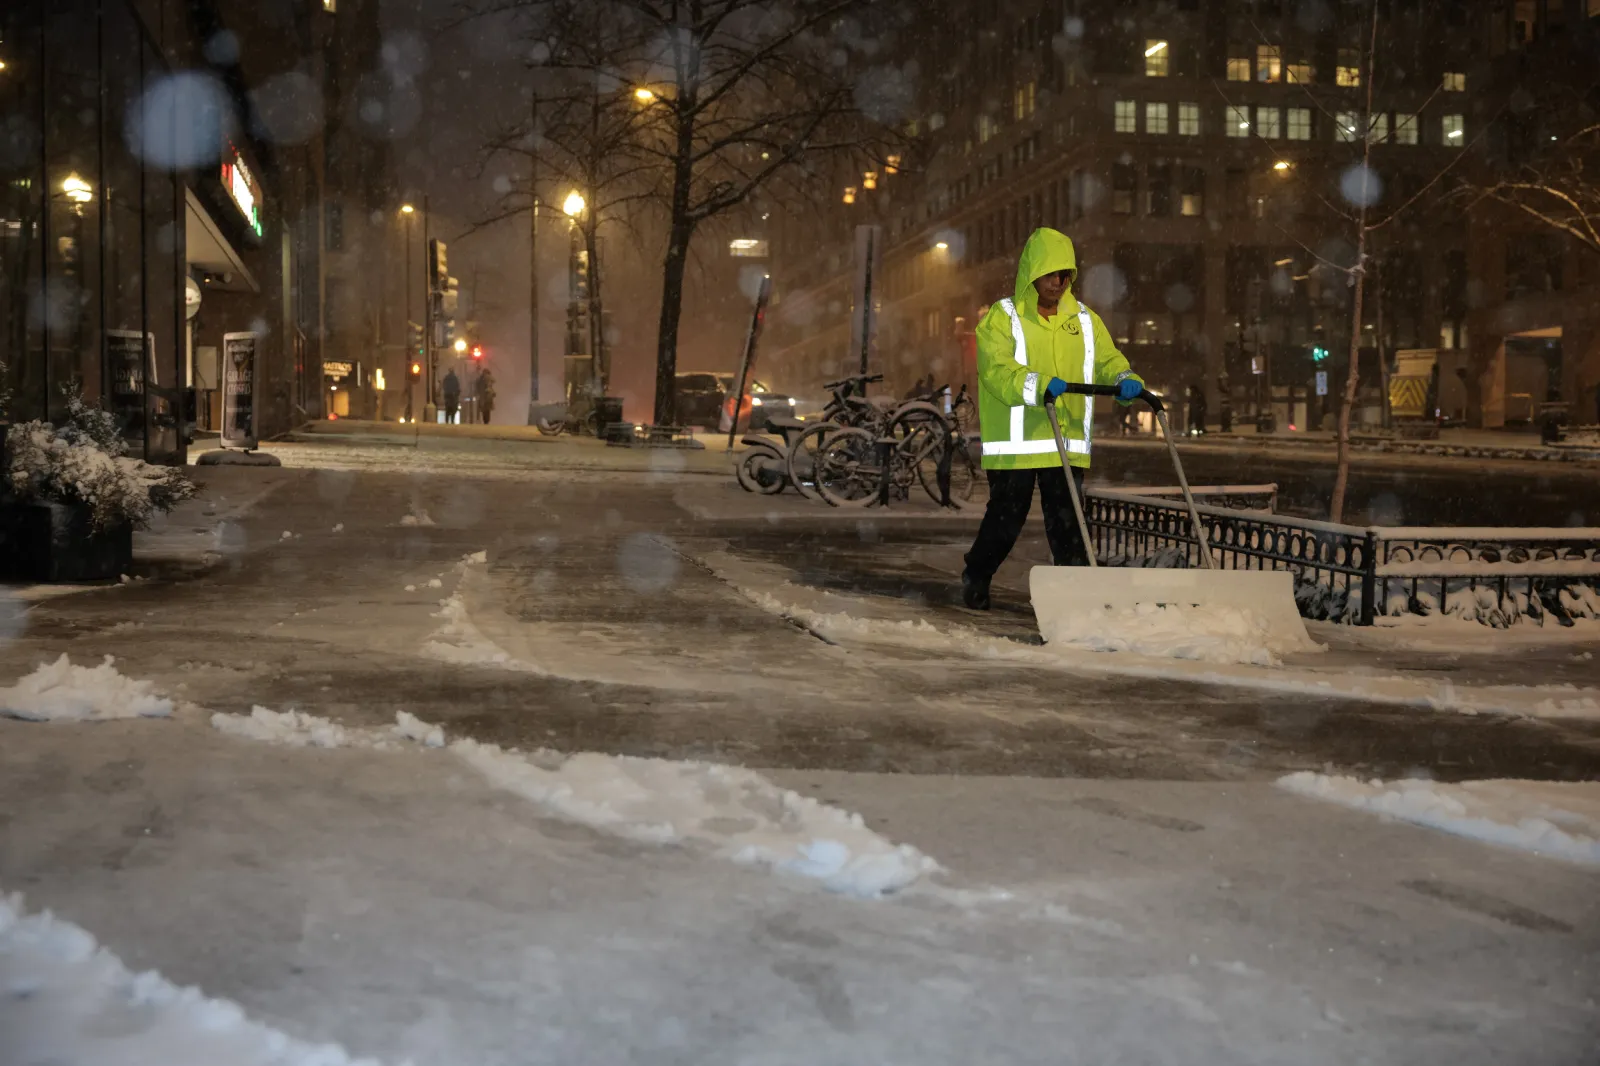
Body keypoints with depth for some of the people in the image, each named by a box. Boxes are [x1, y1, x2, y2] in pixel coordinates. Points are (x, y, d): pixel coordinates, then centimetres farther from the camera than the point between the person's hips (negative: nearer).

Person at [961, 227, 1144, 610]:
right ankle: (975, 578, 29)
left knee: (1067, 522, 2)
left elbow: (1106, 359, 8)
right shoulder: (1002, 318, -3)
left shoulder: (1084, 320, 14)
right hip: (1015, 443, -4)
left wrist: (1125, 379, -16)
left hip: (1066, 441, 4)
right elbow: (997, 368, -18)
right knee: (1006, 519, 6)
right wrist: (1039, 385, -35)